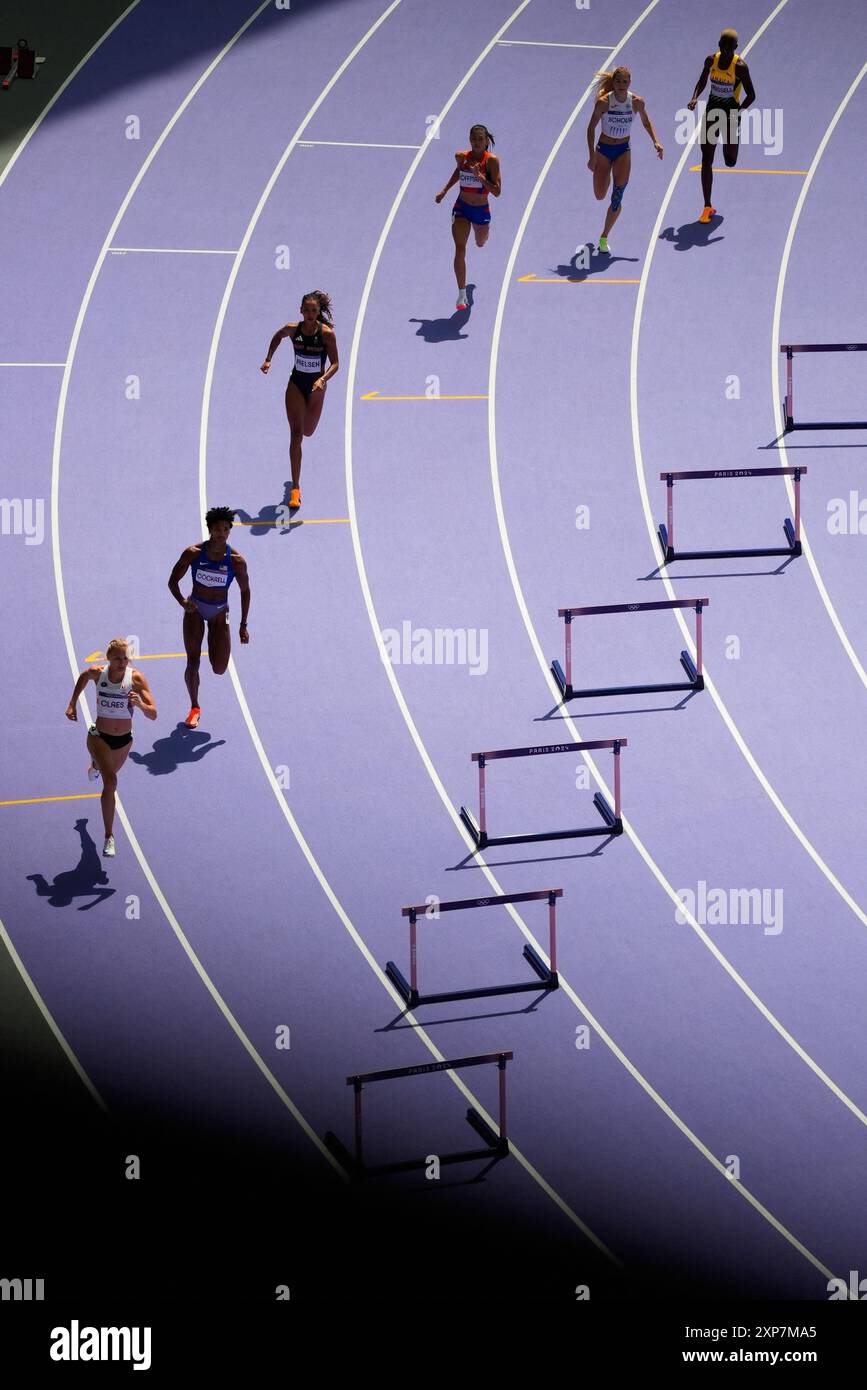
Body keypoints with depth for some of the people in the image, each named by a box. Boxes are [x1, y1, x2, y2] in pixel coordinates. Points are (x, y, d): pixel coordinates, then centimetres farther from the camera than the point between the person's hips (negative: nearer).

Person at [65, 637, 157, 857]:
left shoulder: (136, 678, -19)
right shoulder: (97, 673, -15)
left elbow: (153, 715, -23)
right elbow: (83, 677, 11)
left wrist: (140, 704, -42)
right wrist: (72, 704, 9)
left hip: (124, 740, 3)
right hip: (99, 737, -3)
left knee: (110, 775, 31)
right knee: (110, 782, -25)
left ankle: (95, 765, 70)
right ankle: (109, 837, -20)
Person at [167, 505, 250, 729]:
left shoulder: (236, 560, -14)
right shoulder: (193, 553, -14)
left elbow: (245, 591, -2)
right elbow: (173, 581, -7)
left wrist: (243, 625, -4)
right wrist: (182, 601, -27)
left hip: (220, 612, 0)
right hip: (195, 608, 0)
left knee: (219, 669, -5)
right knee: (192, 662, -7)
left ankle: (217, 649, 34)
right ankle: (194, 708, 12)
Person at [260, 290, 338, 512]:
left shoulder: (327, 333, -17)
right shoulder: (292, 329, -11)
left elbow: (335, 363, -16)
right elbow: (277, 337, 12)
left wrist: (323, 379, -33)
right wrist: (268, 359, 6)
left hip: (316, 386, 0)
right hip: (296, 384, 0)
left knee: (308, 432, 14)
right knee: (296, 433, -11)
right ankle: (295, 488, -11)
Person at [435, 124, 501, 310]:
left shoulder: (491, 160, -18)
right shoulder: (461, 156, -8)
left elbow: (497, 192, -23)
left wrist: (480, 176, -34)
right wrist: (445, 190, 15)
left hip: (482, 210, 0)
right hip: (461, 208, 0)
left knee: (480, 243, 27)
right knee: (460, 250, -13)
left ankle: (484, 230, 68)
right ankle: (462, 295, -8)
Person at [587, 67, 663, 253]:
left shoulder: (637, 102, -11)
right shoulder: (603, 102, -17)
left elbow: (646, 122, 8)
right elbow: (591, 128, -10)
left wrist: (655, 141, -7)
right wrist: (592, 155, -16)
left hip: (623, 150, 1)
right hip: (603, 149, -1)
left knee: (617, 198, -12)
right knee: (600, 196, 3)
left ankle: (604, 238, 2)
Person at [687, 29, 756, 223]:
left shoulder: (740, 66, -15)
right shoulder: (711, 60, -3)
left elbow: (751, 95, -12)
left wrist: (738, 111, -27)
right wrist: (694, 98, -7)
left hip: (730, 112, -3)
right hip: (712, 109, 3)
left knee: (730, 162, 5)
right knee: (706, 160, -4)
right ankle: (708, 207, 2)